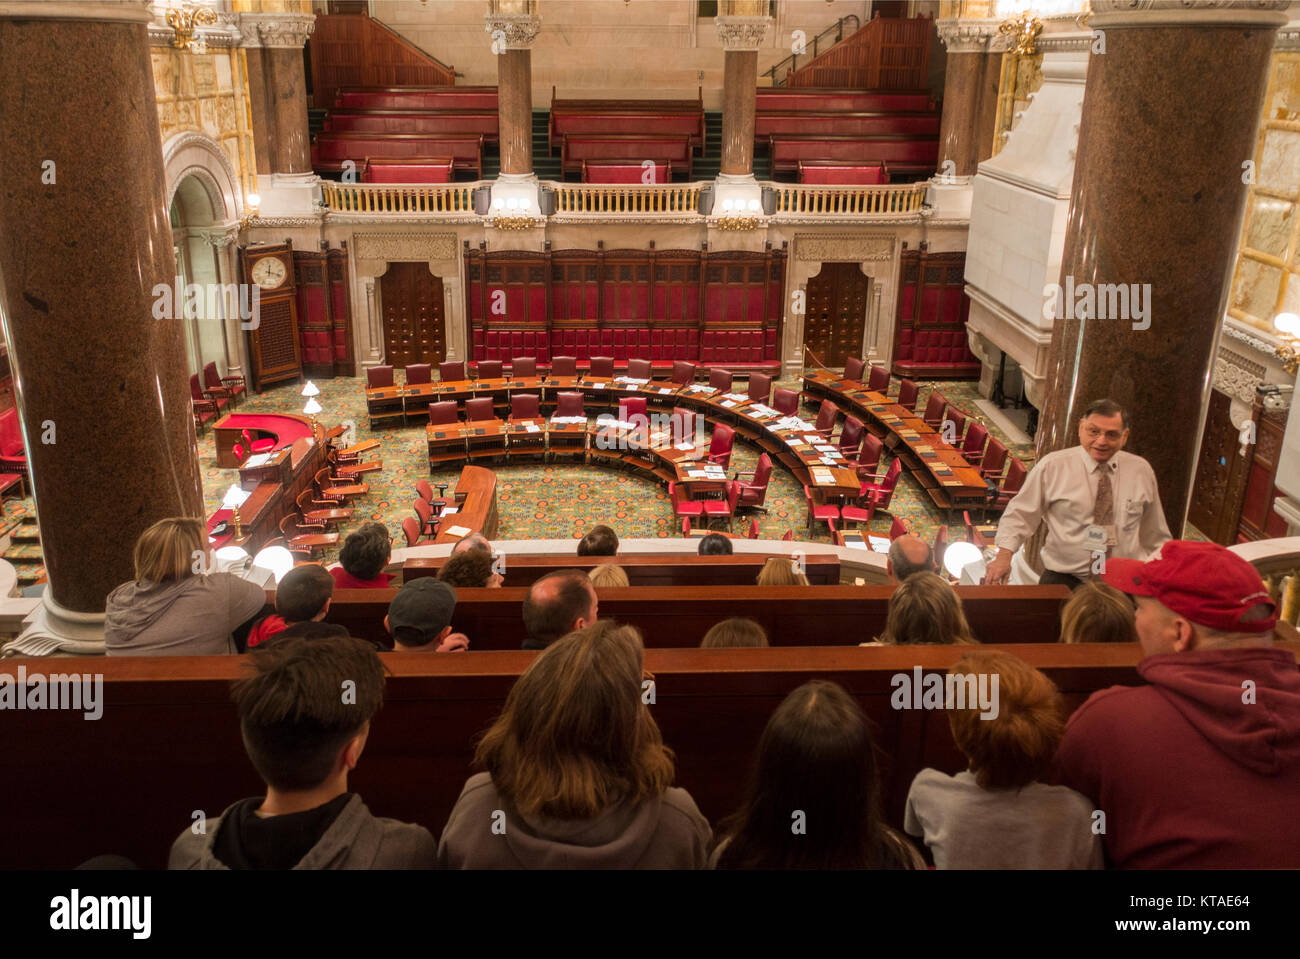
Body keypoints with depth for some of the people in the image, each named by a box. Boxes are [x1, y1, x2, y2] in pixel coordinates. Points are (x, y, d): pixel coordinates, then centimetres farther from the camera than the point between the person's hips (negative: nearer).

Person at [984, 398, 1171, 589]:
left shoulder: (1141, 471, 10)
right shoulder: (1052, 466, 0)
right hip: (1064, 579, -4)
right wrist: (1004, 555, -11)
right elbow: (1020, 514, 3)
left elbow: (1155, 537, 19)